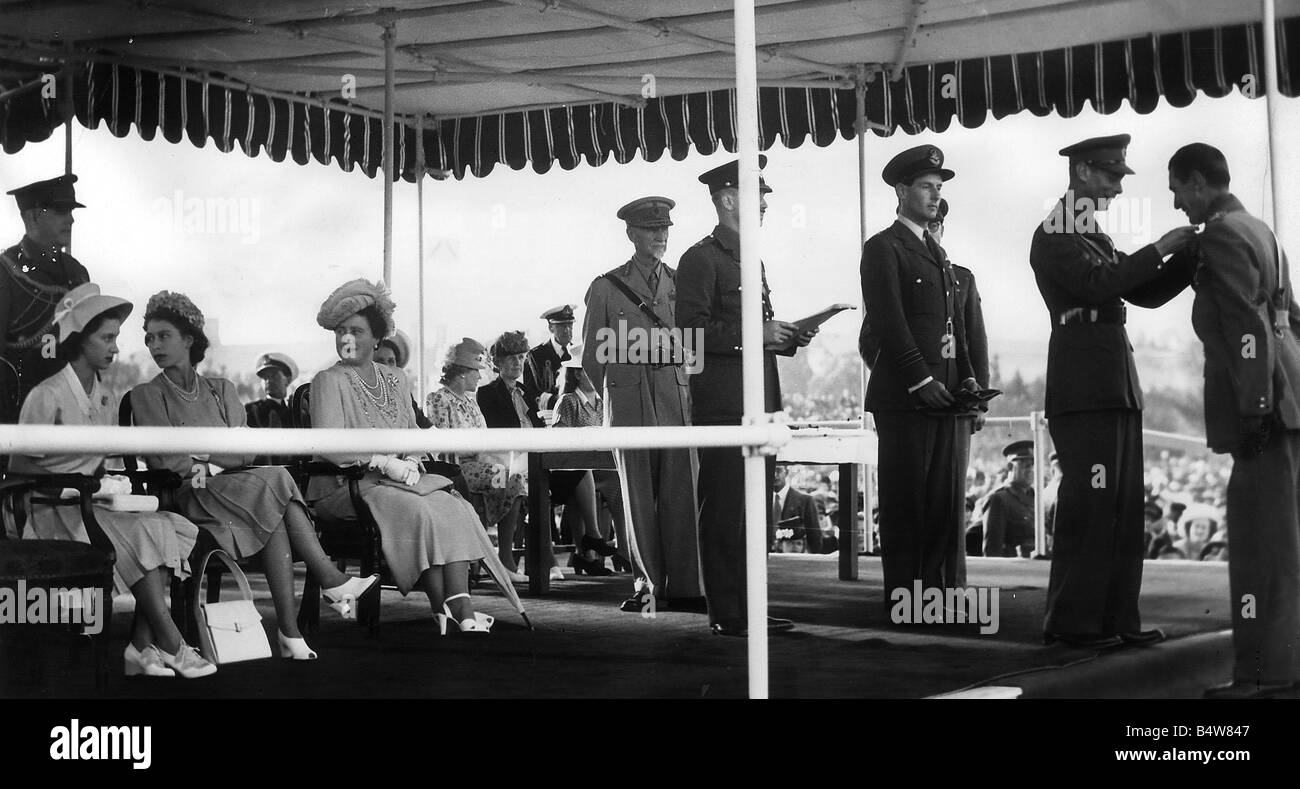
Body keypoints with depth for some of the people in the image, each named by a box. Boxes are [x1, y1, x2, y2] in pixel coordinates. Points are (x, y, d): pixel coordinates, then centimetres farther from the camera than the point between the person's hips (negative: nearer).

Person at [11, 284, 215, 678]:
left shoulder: (107, 400, 14)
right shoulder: (47, 396, -9)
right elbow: (19, 467, -10)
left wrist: (111, 484, -1)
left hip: (95, 504, 7)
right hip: (55, 513, -7)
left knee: (171, 529, -18)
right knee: (142, 535, -27)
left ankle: (143, 647, -24)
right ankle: (171, 645, -21)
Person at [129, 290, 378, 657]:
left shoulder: (221, 390, 21)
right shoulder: (146, 395, 12)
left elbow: (245, 451, 8)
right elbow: (165, 459, -2)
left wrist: (202, 458, -10)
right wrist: (219, 461, -7)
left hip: (235, 488, 4)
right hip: (190, 496, -4)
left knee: (276, 507, -32)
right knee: (275, 482, -30)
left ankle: (290, 631, -40)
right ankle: (332, 583, -35)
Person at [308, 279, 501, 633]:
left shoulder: (396, 380, 17)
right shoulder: (329, 381, -2)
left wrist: (411, 462, -5)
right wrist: (386, 462, -18)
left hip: (398, 479, 6)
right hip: (346, 485, -5)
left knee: (454, 507, -22)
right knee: (417, 510, -31)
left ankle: (462, 608, -34)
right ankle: (443, 610, -25)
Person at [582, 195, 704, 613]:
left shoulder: (680, 283, 13)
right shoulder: (606, 288, 4)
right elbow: (592, 355, 9)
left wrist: (689, 391, 12)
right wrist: (617, 396, 10)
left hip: (677, 399, 2)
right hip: (629, 404, -2)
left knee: (681, 493, -3)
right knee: (639, 497, 1)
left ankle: (684, 587, 1)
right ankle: (647, 586, 7)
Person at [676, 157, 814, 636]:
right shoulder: (701, 259, -7)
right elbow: (692, 331, -15)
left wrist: (786, 338, 11)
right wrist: (755, 333, -17)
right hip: (722, 404, -9)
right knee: (725, 512, -6)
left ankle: (749, 608, 17)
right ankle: (727, 615, -1)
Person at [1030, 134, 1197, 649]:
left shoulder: (1096, 239, 23)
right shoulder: (1053, 236, -5)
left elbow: (1145, 294, 19)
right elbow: (1098, 284, -20)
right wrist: (1158, 249, -16)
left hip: (1117, 388, 9)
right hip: (1082, 389, -9)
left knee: (1124, 507, 6)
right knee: (1087, 506, -9)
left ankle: (1116, 617, 9)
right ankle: (1072, 621, -4)